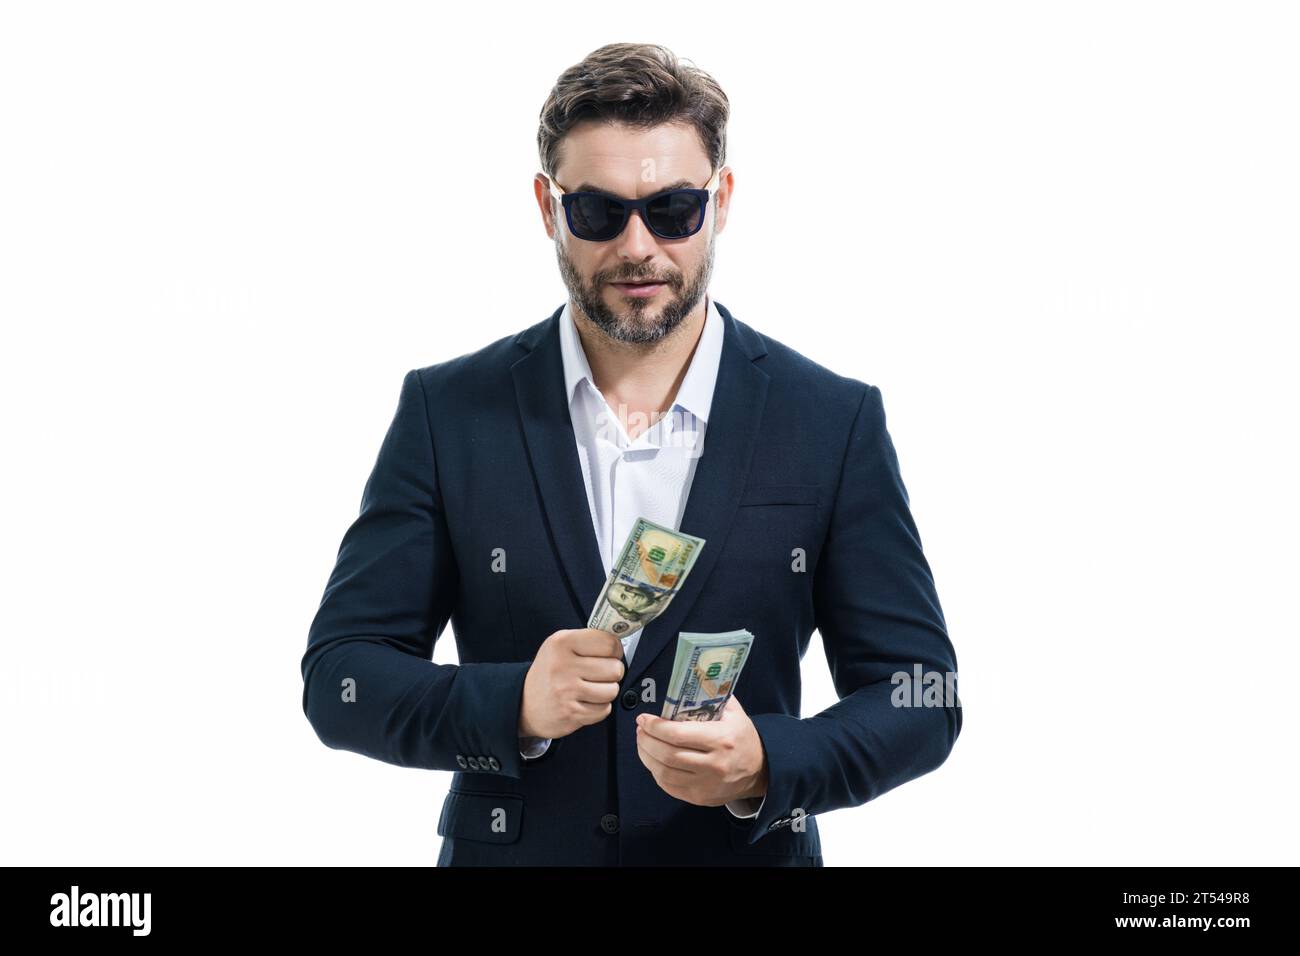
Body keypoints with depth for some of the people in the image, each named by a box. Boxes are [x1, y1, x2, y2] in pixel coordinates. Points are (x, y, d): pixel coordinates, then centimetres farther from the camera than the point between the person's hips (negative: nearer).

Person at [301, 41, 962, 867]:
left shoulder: (834, 421, -7)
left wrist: (766, 764, -22)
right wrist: (512, 704, -23)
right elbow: (340, 679, -6)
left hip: (748, 850, 0)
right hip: (512, 847, 0)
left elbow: (921, 696, -5)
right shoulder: (448, 411, -6)